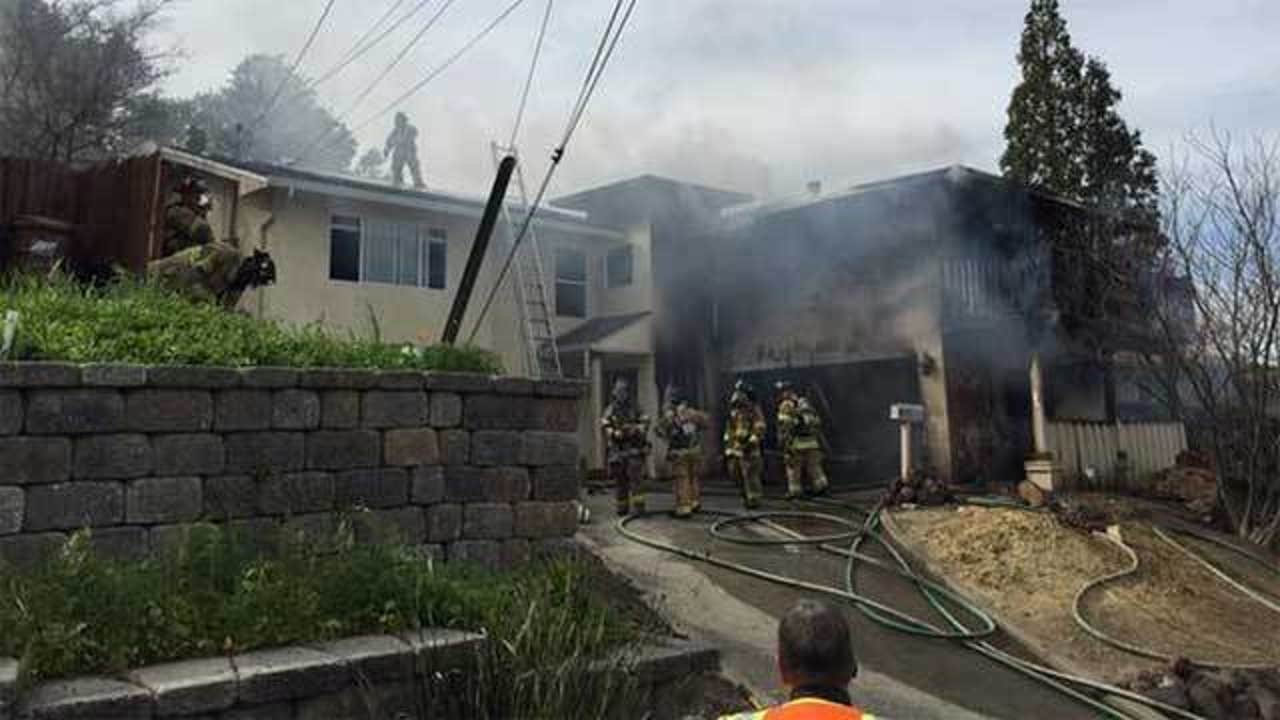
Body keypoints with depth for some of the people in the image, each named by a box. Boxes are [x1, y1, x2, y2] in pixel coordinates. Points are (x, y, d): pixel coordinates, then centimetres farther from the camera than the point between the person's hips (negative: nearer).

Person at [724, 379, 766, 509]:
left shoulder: (754, 409, -6)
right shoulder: (734, 410, 15)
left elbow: (760, 428, -13)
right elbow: (729, 429, 20)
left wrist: (752, 442, -21)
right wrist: (727, 448, 16)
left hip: (748, 448, -7)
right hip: (735, 449, 7)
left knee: (750, 474, -6)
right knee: (735, 474, 8)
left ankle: (753, 499, 3)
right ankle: (746, 497, 24)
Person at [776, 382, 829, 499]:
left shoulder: (786, 405, -3)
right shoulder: (806, 403, 19)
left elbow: (784, 425, -13)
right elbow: (817, 422, 20)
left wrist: (783, 441, -12)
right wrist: (819, 440, 23)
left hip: (797, 442, -6)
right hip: (812, 441, 6)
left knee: (794, 467, 3)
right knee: (813, 465, 13)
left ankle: (795, 490, 5)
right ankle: (821, 484, 6)